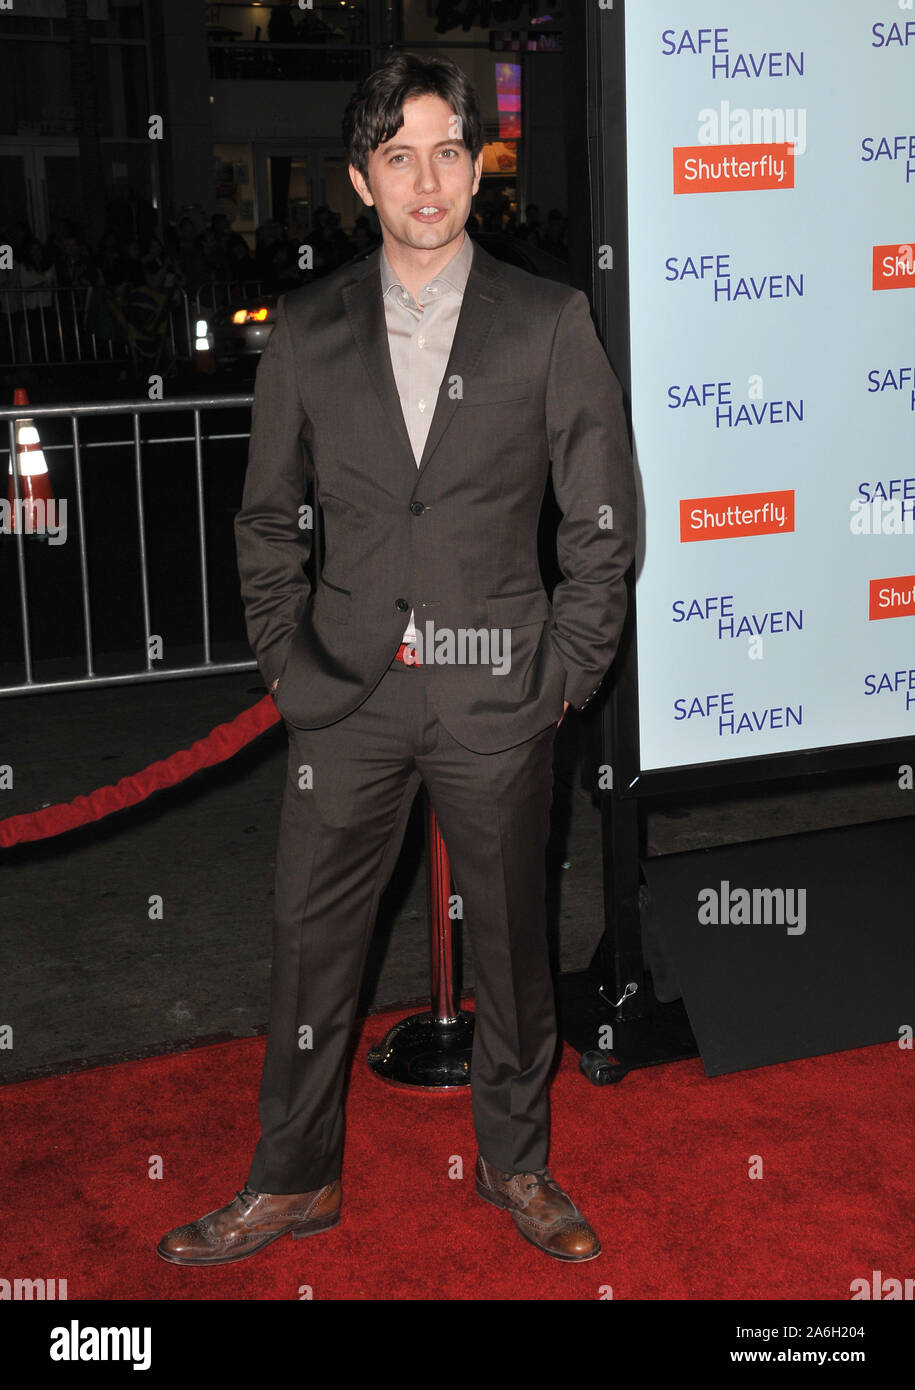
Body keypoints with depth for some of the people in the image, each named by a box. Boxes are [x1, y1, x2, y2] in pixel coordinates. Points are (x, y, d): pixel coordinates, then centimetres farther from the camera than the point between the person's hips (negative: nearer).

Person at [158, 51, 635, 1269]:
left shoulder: (550, 324, -2)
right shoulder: (308, 332, 4)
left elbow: (605, 518, 1)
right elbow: (268, 518, 11)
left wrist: (566, 670, -3)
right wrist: (285, 660, 4)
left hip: (497, 699, -1)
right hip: (348, 695, 2)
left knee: (512, 940, 11)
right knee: (312, 940, 8)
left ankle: (517, 1166, 31)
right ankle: (295, 1180, 25)